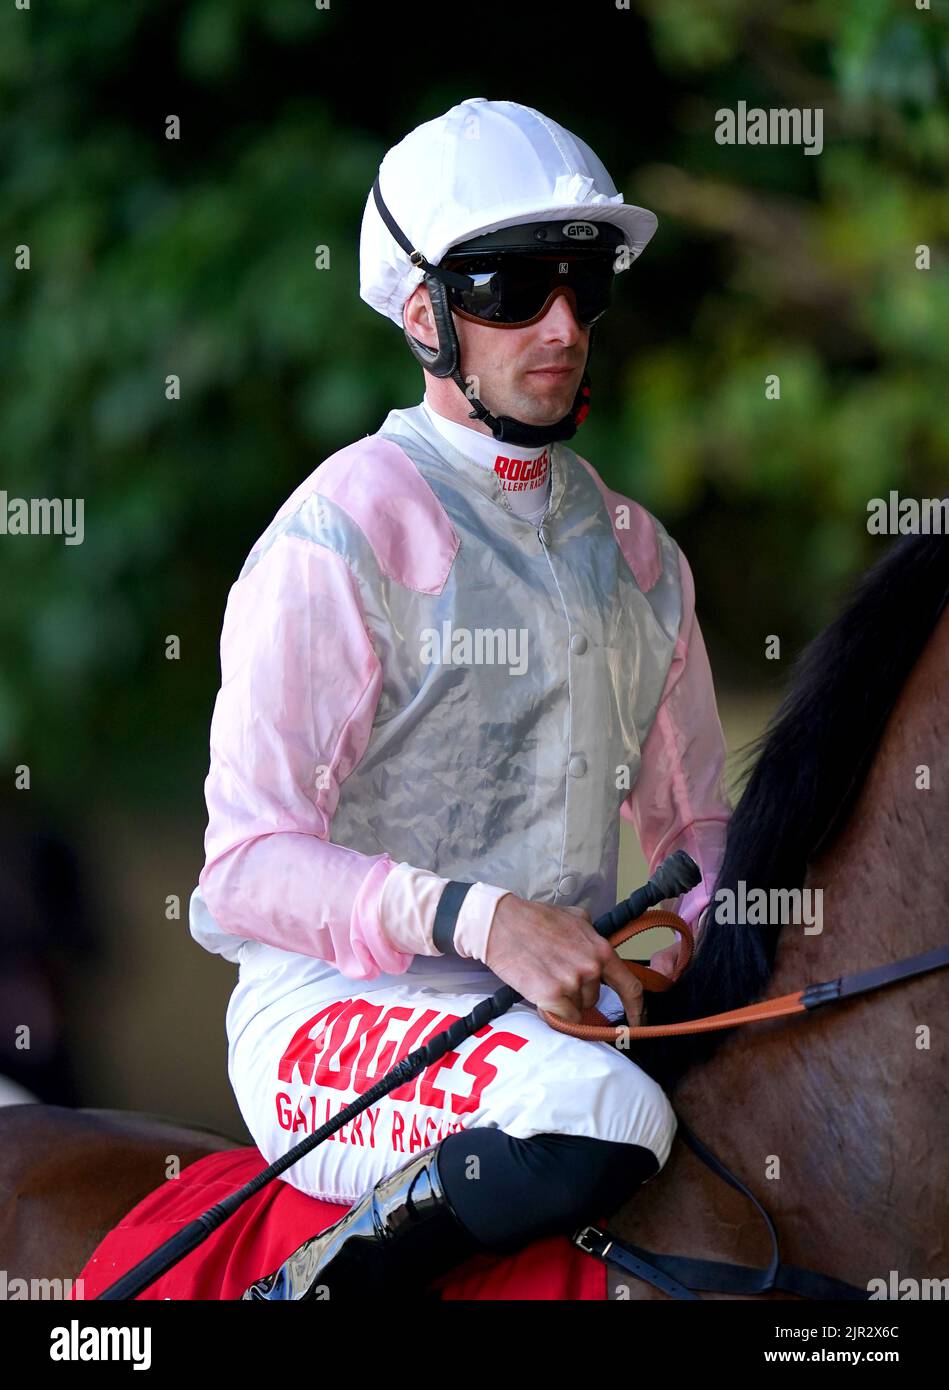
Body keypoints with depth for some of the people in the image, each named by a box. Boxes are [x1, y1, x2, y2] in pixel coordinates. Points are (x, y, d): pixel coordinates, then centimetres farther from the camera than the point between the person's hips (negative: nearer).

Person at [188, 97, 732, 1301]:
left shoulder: (634, 553, 16)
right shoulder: (345, 533, -7)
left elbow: (692, 818, 23)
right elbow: (249, 866, -12)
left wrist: (710, 918, -2)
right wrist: (477, 917, -27)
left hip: (563, 1008, 7)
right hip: (332, 1015, -7)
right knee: (602, 1117, -36)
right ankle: (325, 1280, -12)